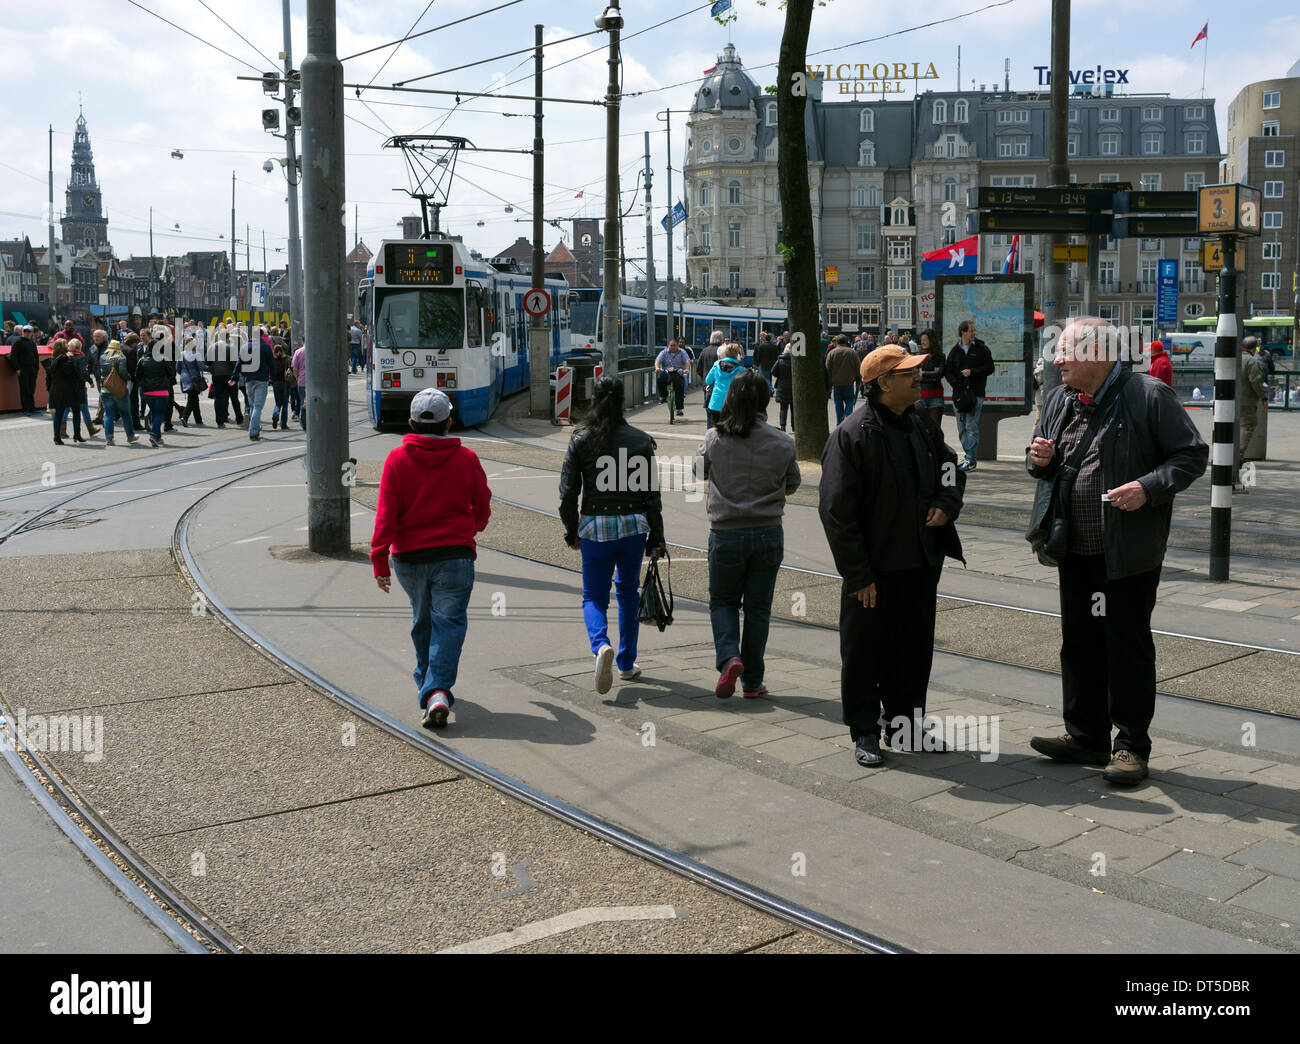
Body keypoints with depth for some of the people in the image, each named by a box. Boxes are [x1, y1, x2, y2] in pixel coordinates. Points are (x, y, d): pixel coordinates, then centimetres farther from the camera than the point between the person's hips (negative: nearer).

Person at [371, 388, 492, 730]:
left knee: (422, 621, 21)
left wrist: (379, 560, -6)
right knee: (449, 623, -3)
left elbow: (386, 514, -8)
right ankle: (438, 690, -20)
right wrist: (474, 526, 33)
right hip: (454, 555, -2)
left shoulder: (396, 459, -3)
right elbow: (482, 507, 11)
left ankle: (426, 684, 34)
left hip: (408, 559, 2)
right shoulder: (466, 459, -2)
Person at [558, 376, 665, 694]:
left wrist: (572, 532, 9)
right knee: (628, 592, 18)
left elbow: (568, 492, -3)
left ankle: (601, 644, -22)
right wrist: (656, 538, 7)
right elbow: (652, 495, -1)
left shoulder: (581, 439, -3)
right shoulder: (641, 440, -2)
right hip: (633, 525, 1)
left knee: (594, 596, 8)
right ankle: (626, 664, 23)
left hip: (594, 526, -1)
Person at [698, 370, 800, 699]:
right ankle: (752, 681, 16)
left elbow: (702, 472, 8)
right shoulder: (782, 442, -8)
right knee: (758, 606, 12)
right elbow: (791, 484, 6)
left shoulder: (713, 439, -9)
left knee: (722, 600, 17)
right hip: (768, 533, 1)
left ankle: (729, 657, -7)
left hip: (725, 533, 0)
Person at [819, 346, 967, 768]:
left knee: (914, 651, 16)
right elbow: (837, 511, -17)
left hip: (921, 566, 7)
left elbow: (950, 466, 23)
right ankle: (865, 732, 20)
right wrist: (859, 575, -18)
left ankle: (904, 724, 31)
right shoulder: (852, 434, -16)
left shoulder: (922, 423, 7)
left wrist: (947, 504, 1)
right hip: (874, 572, -7)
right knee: (864, 654, 7)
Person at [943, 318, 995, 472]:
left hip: (976, 394, -4)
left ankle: (971, 459, -8)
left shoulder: (981, 348, 3)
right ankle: (969, 456, 18)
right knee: (961, 428, 8)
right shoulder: (955, 350, 11)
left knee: (971, 427, -10)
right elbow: (947, 371, 11)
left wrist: (972, 372, -10)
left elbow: (990, 367, 1)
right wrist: (956, 384, -4)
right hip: (959, 394, 4)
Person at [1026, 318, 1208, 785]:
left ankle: (1131, 746, 14)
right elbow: (1041, 462, 21)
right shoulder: (1058, 399, 10)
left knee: (1129, 645, 2)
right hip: (1075, 549, 7)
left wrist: (1149, 488, -23)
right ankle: (1086, 736, 27)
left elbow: (1192, 455, -8)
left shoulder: (1150, 395, -10)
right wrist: (1039, 459, -3)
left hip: (1128, 550, -6)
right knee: (1079, 642, 14)